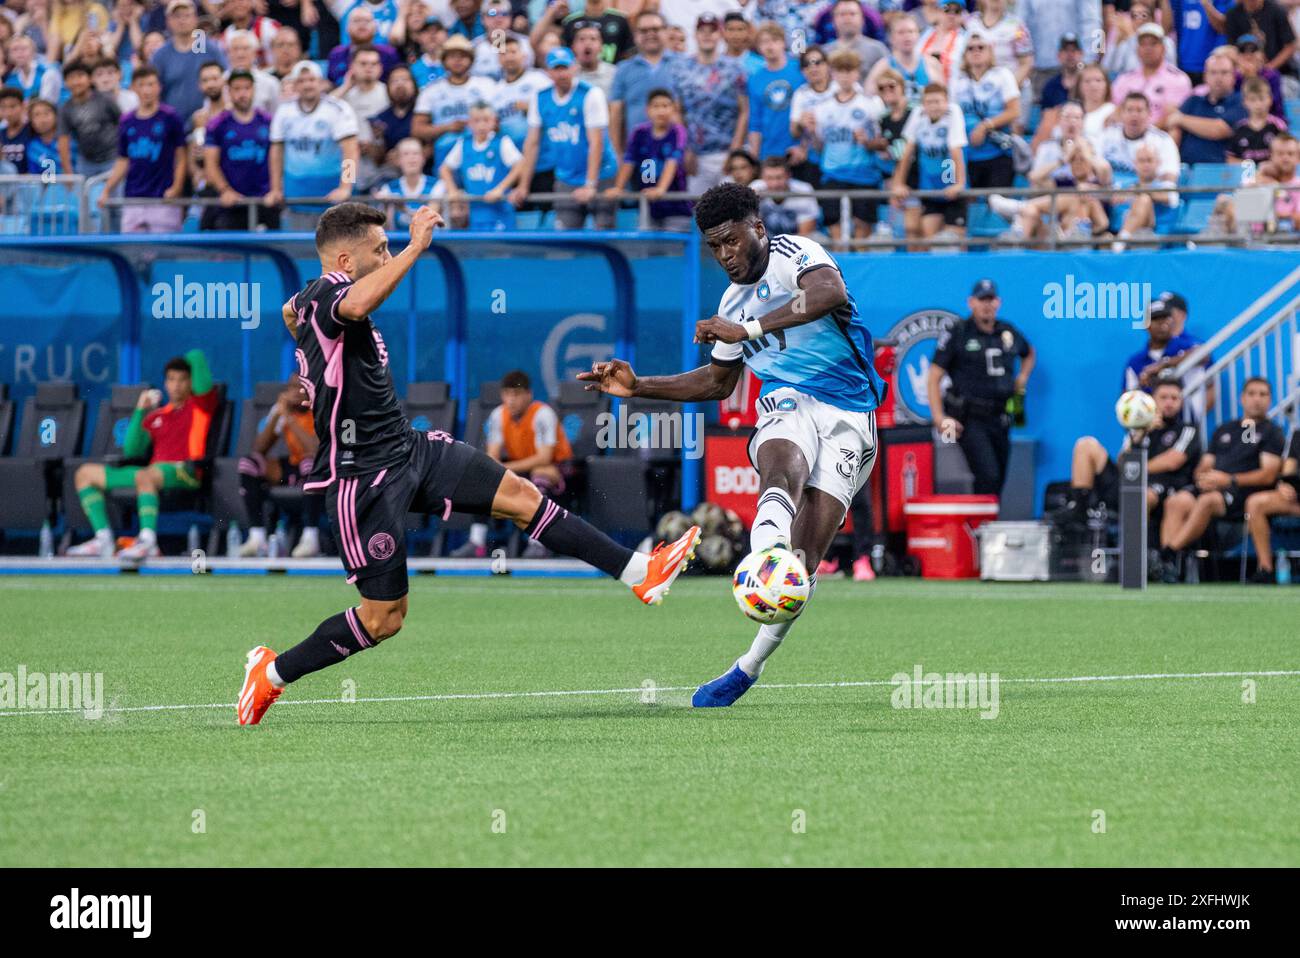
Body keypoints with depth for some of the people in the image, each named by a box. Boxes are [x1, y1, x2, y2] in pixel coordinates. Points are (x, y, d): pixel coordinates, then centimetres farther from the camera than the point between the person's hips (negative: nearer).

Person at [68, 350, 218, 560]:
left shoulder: (200, 404, 9)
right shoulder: (156, 416, 24)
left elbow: (197, 358, -1)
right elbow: (131, 451, 16)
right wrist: (139, 411, 12)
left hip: (185, 472, -7)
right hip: (155, 471, 8)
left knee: (144, 476, -42)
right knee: (85, 473, 5)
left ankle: (148, 541, -50)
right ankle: (103, 539, -12)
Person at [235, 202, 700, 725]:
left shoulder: (310, 298, 10)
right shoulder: (327, 294, -20)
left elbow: (290, 312, 36)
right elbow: (356, 306, -47)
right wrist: (416, 247, -42)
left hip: (407, 451, 10)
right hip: (363, 480, -10)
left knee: (520, 495, 1)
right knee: (383, 618, -4)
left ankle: (640, 573, 3)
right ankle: (272, 673, 13)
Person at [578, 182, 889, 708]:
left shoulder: (794, 253, -5)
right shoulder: (733, 300, 19)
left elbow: (831, 293, -29)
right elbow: (719, 381, 32)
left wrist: (749, 330, -34)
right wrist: (639, 387, 22)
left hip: (847, 415, -4)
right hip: (786, 404, 4)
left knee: (805, 556, -12)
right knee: (783, 473, -35)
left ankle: (749, 667, 0)